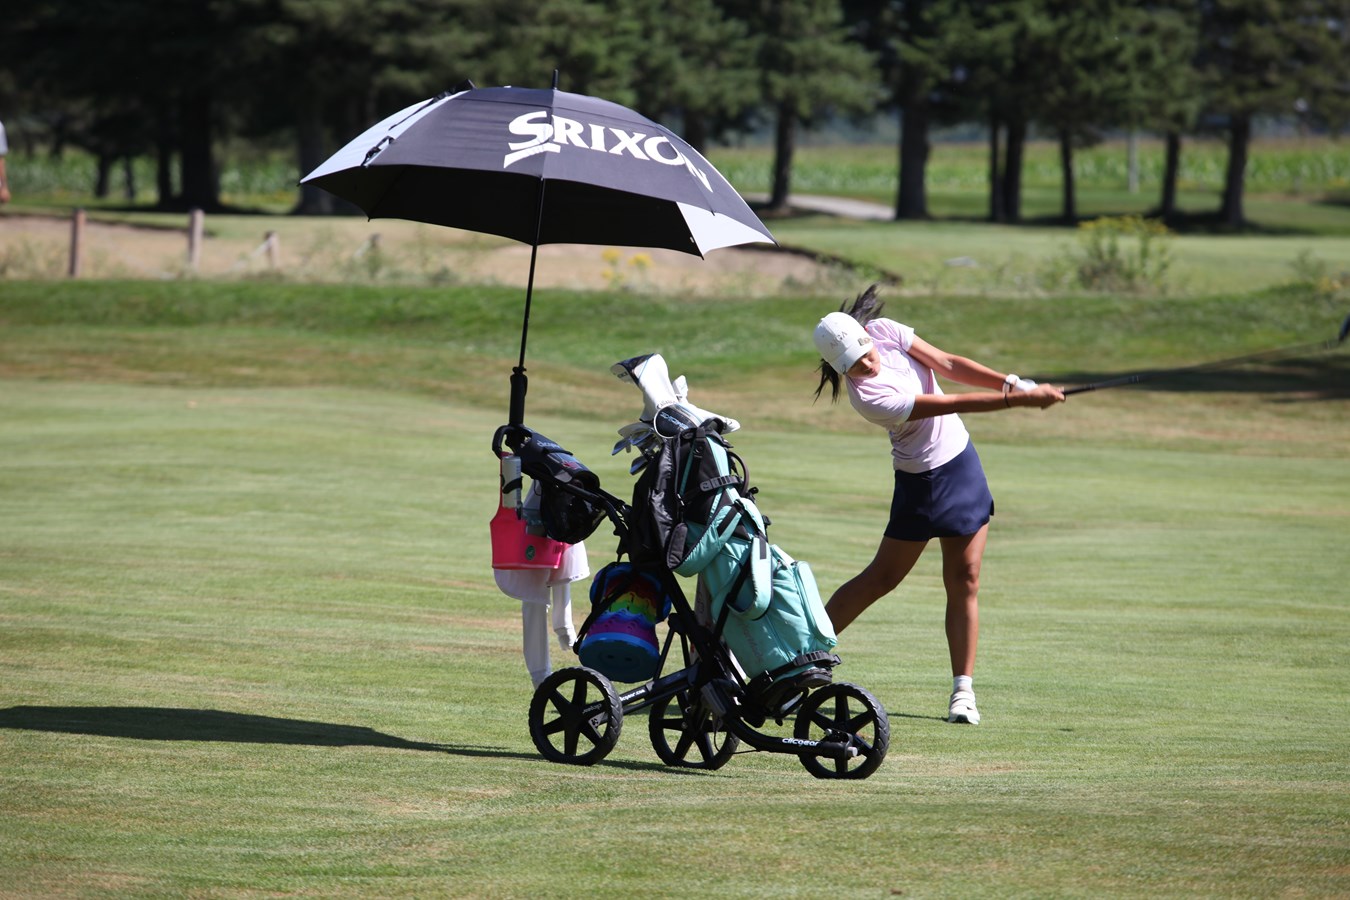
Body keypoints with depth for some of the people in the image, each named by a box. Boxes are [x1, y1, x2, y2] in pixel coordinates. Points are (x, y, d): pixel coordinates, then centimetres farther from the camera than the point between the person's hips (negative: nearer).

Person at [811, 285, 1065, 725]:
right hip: (924, 478, -6)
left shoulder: (885, 331, -9)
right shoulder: (869, 397, -28)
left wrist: (1010, 382, -19)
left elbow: (949, 364, -7)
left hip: (961, 460, 6)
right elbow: (956, 404, -28)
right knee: (882, 576, 1)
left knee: (965, 582, 1)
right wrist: (1020, 399, -28)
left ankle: (963, 690, 2)